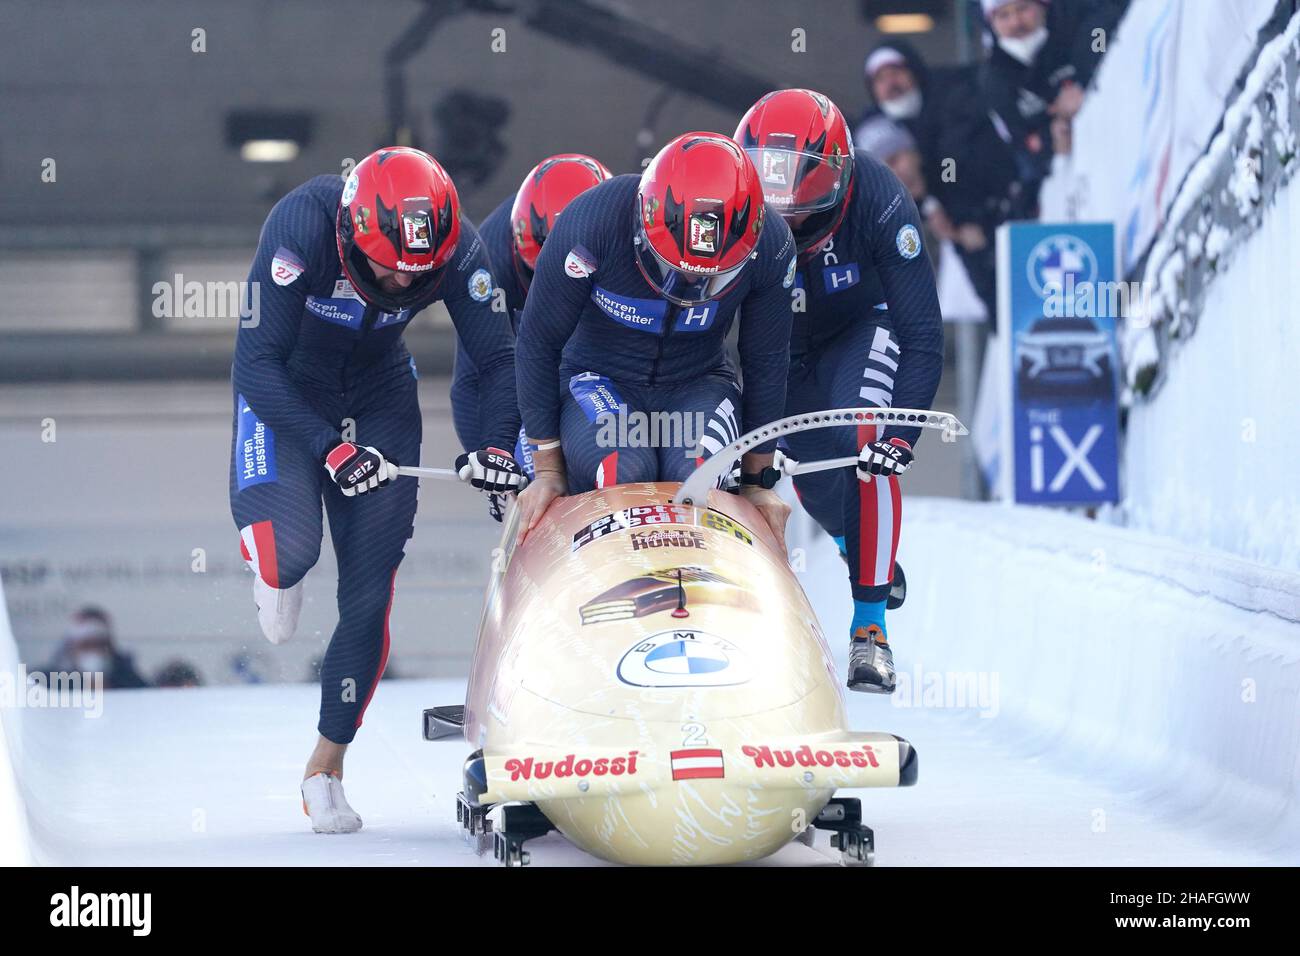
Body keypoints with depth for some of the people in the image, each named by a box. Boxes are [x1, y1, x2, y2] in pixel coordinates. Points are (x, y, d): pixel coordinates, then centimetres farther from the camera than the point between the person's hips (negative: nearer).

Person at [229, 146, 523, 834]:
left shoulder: (457, 248, -23)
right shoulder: (301, 227, -33)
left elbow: (497, 358, -12)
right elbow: (256, 364, -31)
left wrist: (496, 444, -30)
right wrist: (330, 449, -40)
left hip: (378, 390, 3)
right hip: (282, 389, -3)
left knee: (370, 589, -4)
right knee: (292, 546, -28)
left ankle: (328, 765, 12)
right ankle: (276, 570, 11)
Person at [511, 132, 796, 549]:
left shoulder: (770, 245, -20)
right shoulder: (591, 223, -28)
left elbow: (766, 362, -2)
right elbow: (538, 345, -13)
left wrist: (759, 480, 5)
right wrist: (547, 470, -8)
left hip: (698, 387, 2)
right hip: (599, 382, -2)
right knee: (624, 473, -33)